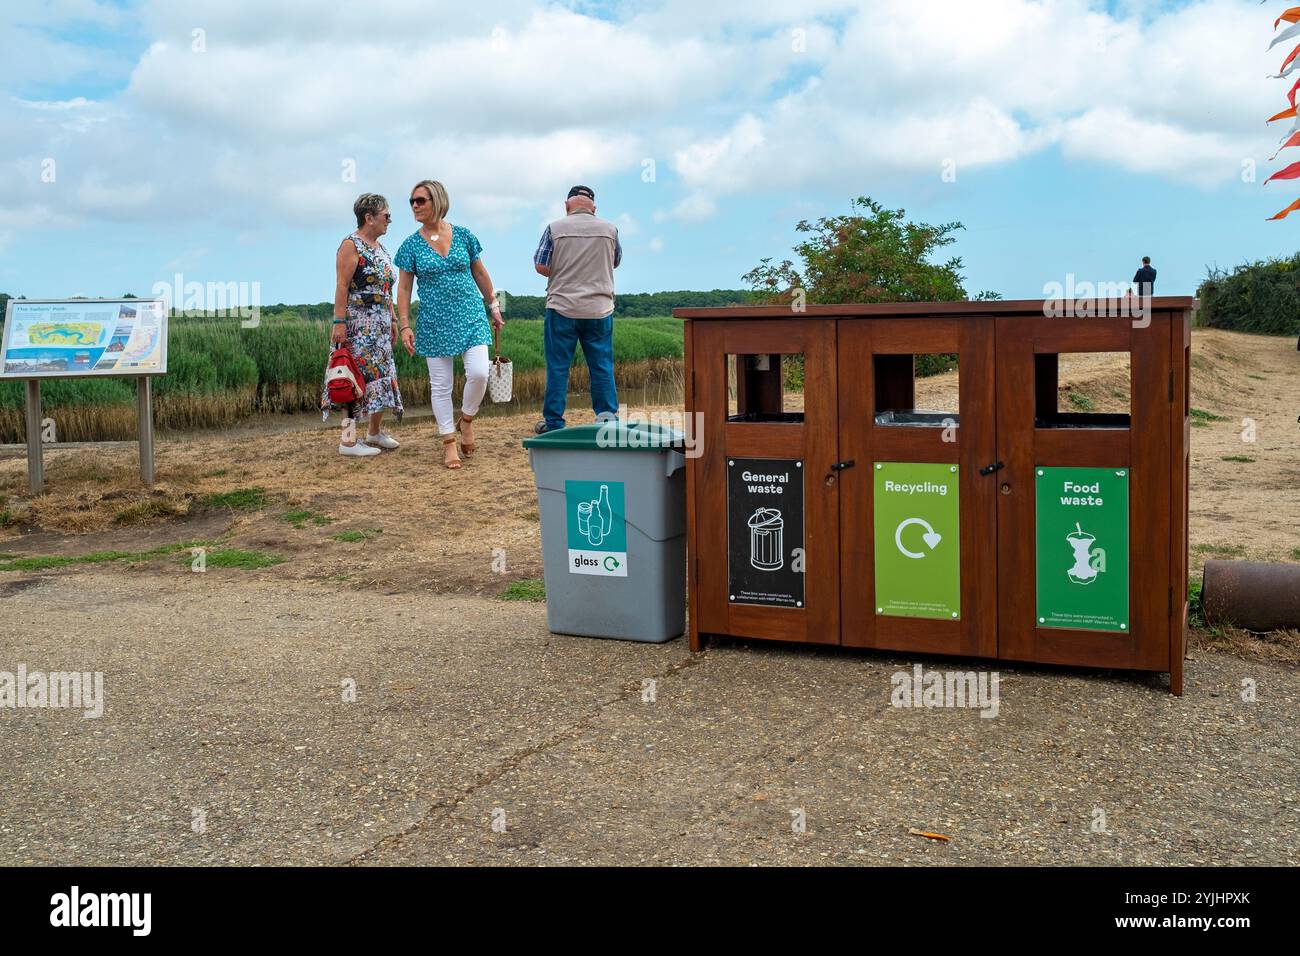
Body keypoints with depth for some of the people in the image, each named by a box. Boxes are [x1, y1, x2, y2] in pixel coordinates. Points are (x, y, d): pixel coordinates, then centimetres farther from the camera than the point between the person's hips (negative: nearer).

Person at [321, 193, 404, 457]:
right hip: (358, 323, -9)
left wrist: (392, 319, 19)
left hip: (380, 323, 9)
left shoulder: (380, 248, 16)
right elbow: (342, 286, -16)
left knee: (382, 374, 11)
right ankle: (348, 440, -6)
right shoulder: (351, 246, -10)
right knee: (359, 376, -9)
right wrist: (339, 322, -22)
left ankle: (375, 431, 24)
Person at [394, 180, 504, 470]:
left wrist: (494, 307, 15)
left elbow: (480, 274, 11)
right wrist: (405, 326, -6)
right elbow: (404, 289, 1)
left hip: (471, 316, 0)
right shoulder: (411, 245, 0)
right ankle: (449, 443, 13)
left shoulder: (463, 236, 1)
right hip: (434, 323, 0)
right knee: (441, 385, 2)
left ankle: (466, 420, 14)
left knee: (479, 373, -14)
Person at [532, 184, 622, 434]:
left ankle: (553, 422, 9)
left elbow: (540, 266, -4)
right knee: (602, 366, 8)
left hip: (562, 308, -1)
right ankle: (608, 418, 10)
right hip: (599, 310, 1)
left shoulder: (555, 228, -3)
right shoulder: (610, 229, 2)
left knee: (557, 367, 5)